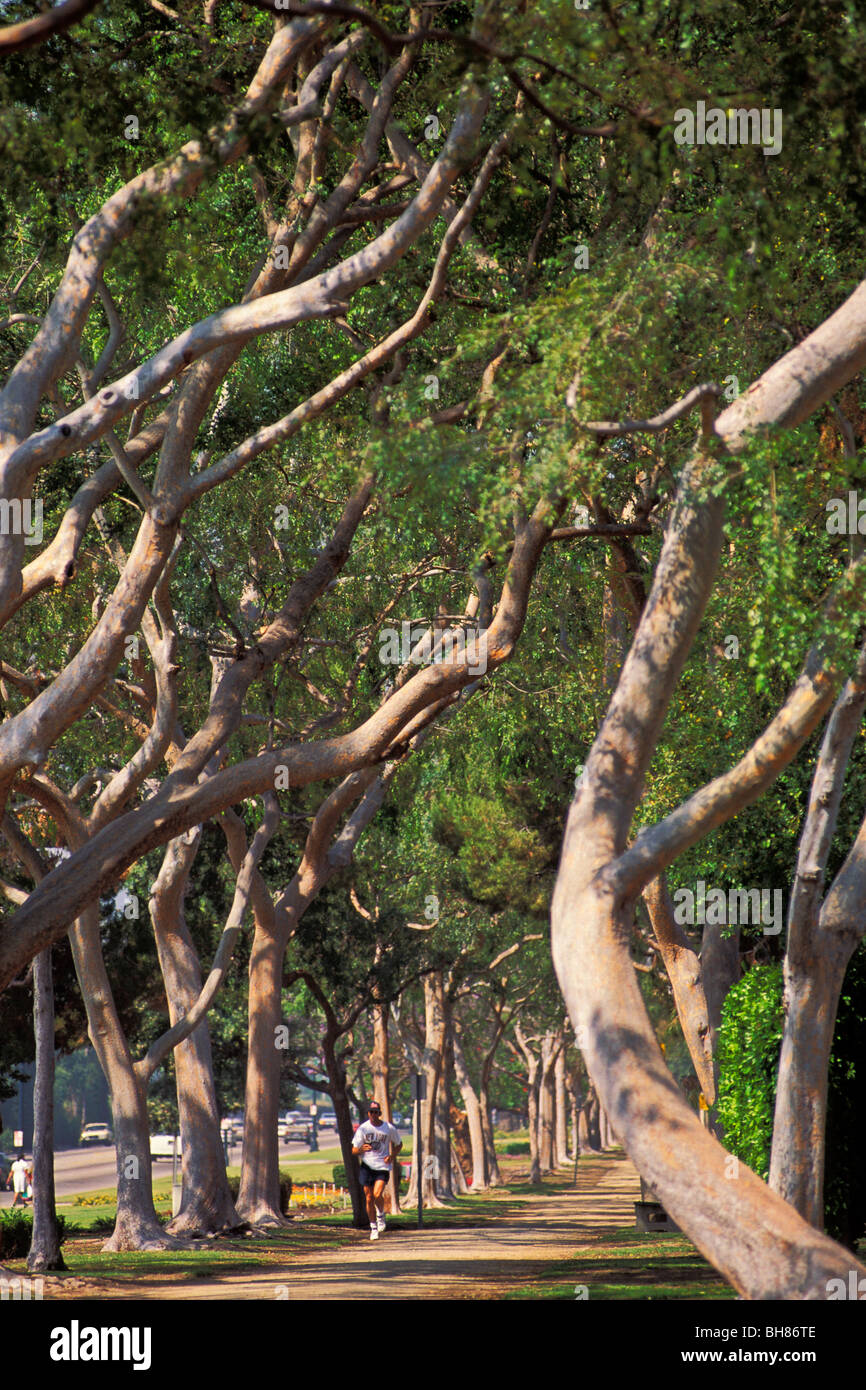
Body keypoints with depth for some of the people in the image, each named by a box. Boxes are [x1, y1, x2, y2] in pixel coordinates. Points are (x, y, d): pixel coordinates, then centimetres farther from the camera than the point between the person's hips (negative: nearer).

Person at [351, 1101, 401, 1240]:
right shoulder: (363, 1128, -1)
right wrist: (362, 1149, -24)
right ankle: (373, 1227, 18)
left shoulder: (389, 1128, -1)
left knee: (377, 1194, -19)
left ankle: (381, 1215, 11)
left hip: (382, 1166, -1)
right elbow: (354, 1150, -1)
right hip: (367, 1166, 1)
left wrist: (392, 1156, -4)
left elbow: (398, 1144, 15)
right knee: (369, 1198, 2)